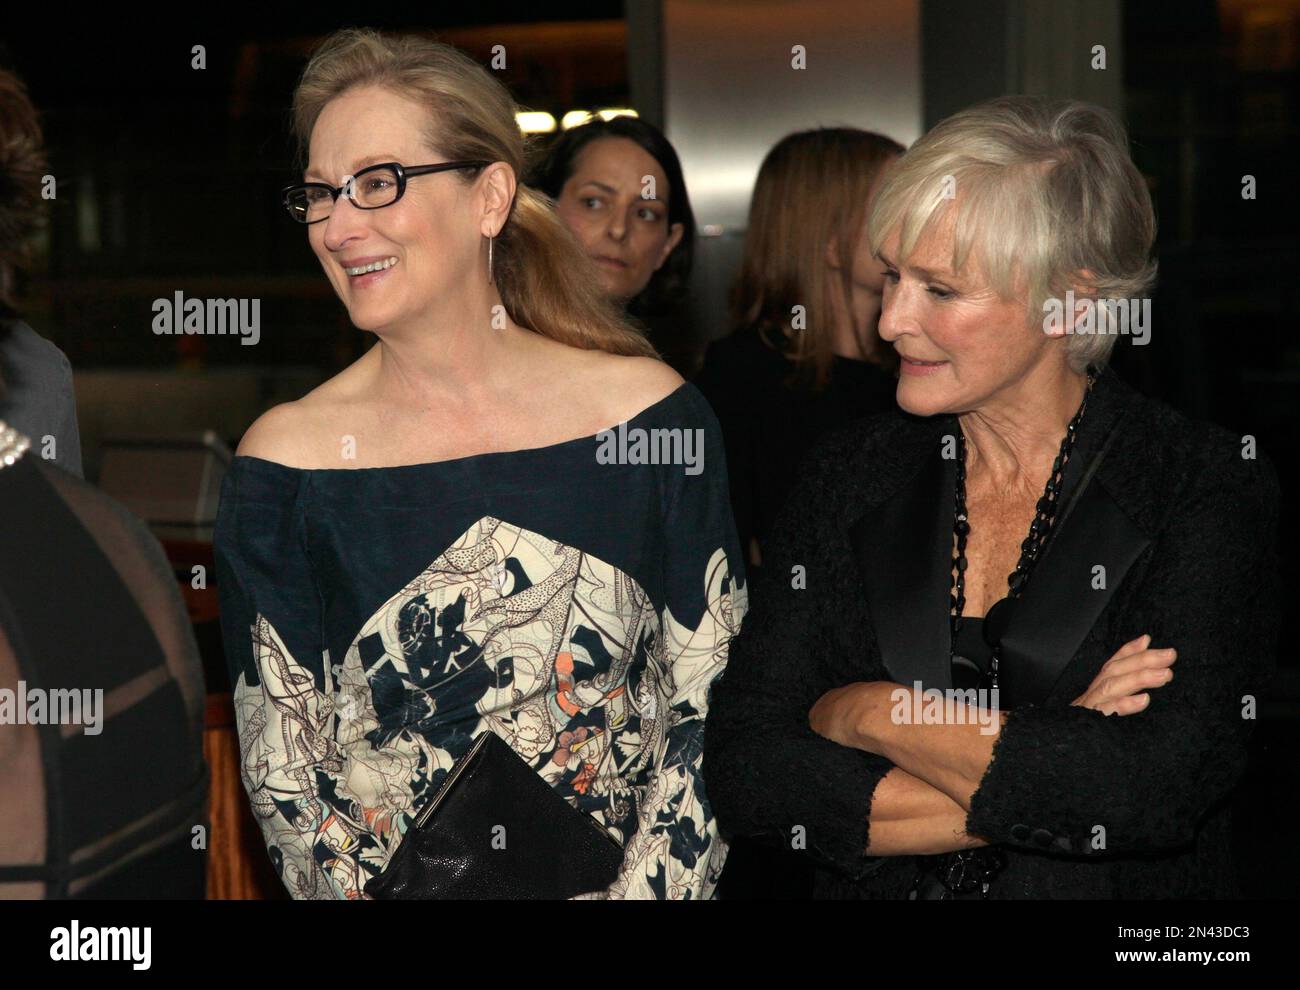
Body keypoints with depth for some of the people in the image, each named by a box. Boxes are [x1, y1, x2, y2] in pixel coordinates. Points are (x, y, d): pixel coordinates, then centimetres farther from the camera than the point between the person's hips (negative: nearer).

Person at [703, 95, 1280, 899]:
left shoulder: (1212, 487, -5)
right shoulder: (851, 476, 4)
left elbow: (1156, 785, -17)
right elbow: (742, 772, -4)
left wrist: (871, 713, -9)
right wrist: (1044, 781, -12)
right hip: (873, 893, 2)